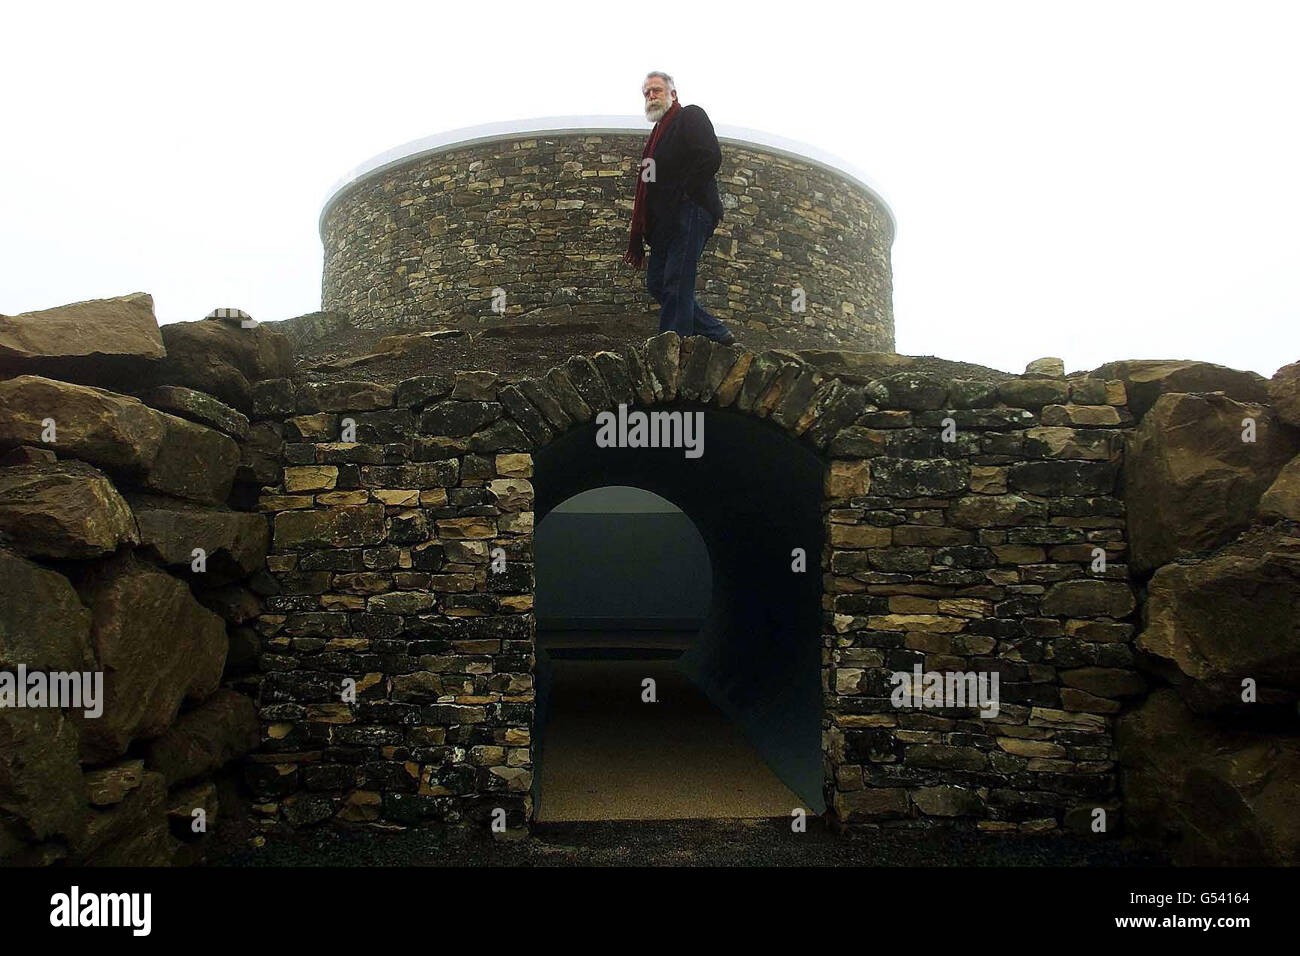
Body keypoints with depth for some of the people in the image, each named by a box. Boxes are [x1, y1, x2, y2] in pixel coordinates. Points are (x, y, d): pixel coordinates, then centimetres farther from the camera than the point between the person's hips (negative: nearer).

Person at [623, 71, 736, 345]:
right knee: (657, 284, 6)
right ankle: (716, 334, 12)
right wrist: (637, 240, 16)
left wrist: (680, 197, -15)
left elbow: (710, 158, -13)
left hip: (690, 213, -9)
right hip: (664, 224, 9)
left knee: (676, 286, -14)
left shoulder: (690, 116, 5)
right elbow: (649, 186, 24)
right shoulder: (659, 133, 29)